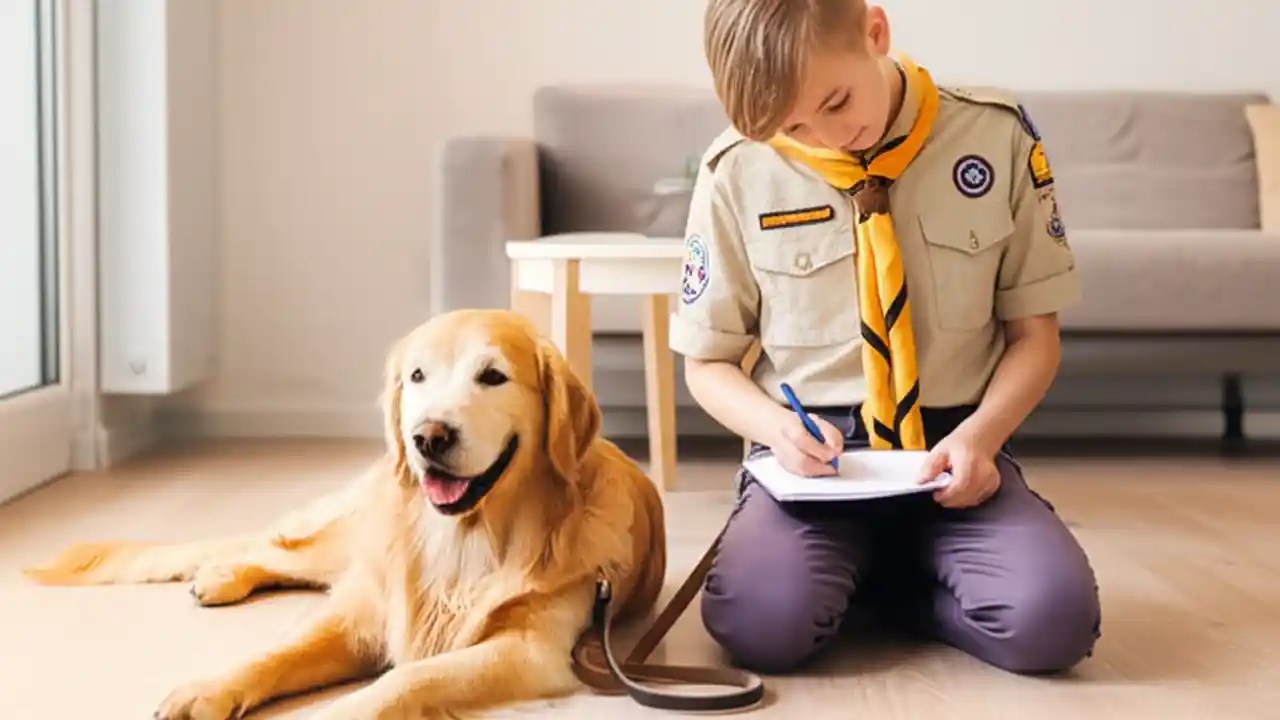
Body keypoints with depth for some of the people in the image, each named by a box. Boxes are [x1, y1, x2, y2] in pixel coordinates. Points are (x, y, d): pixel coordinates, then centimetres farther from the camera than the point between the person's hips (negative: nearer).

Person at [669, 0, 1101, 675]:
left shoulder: (997, 138, -3)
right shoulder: (737, 172, -4)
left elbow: (1034, 333, 5)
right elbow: (708, 361, 7)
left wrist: (980, 433, -14)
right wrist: (773, 425, -15)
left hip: (949, 453, 1)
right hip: (811, 454, 0)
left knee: (1052, 621, -28)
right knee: (762, 623, -31)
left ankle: (879, 577, 3)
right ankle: (840, 569, 6)